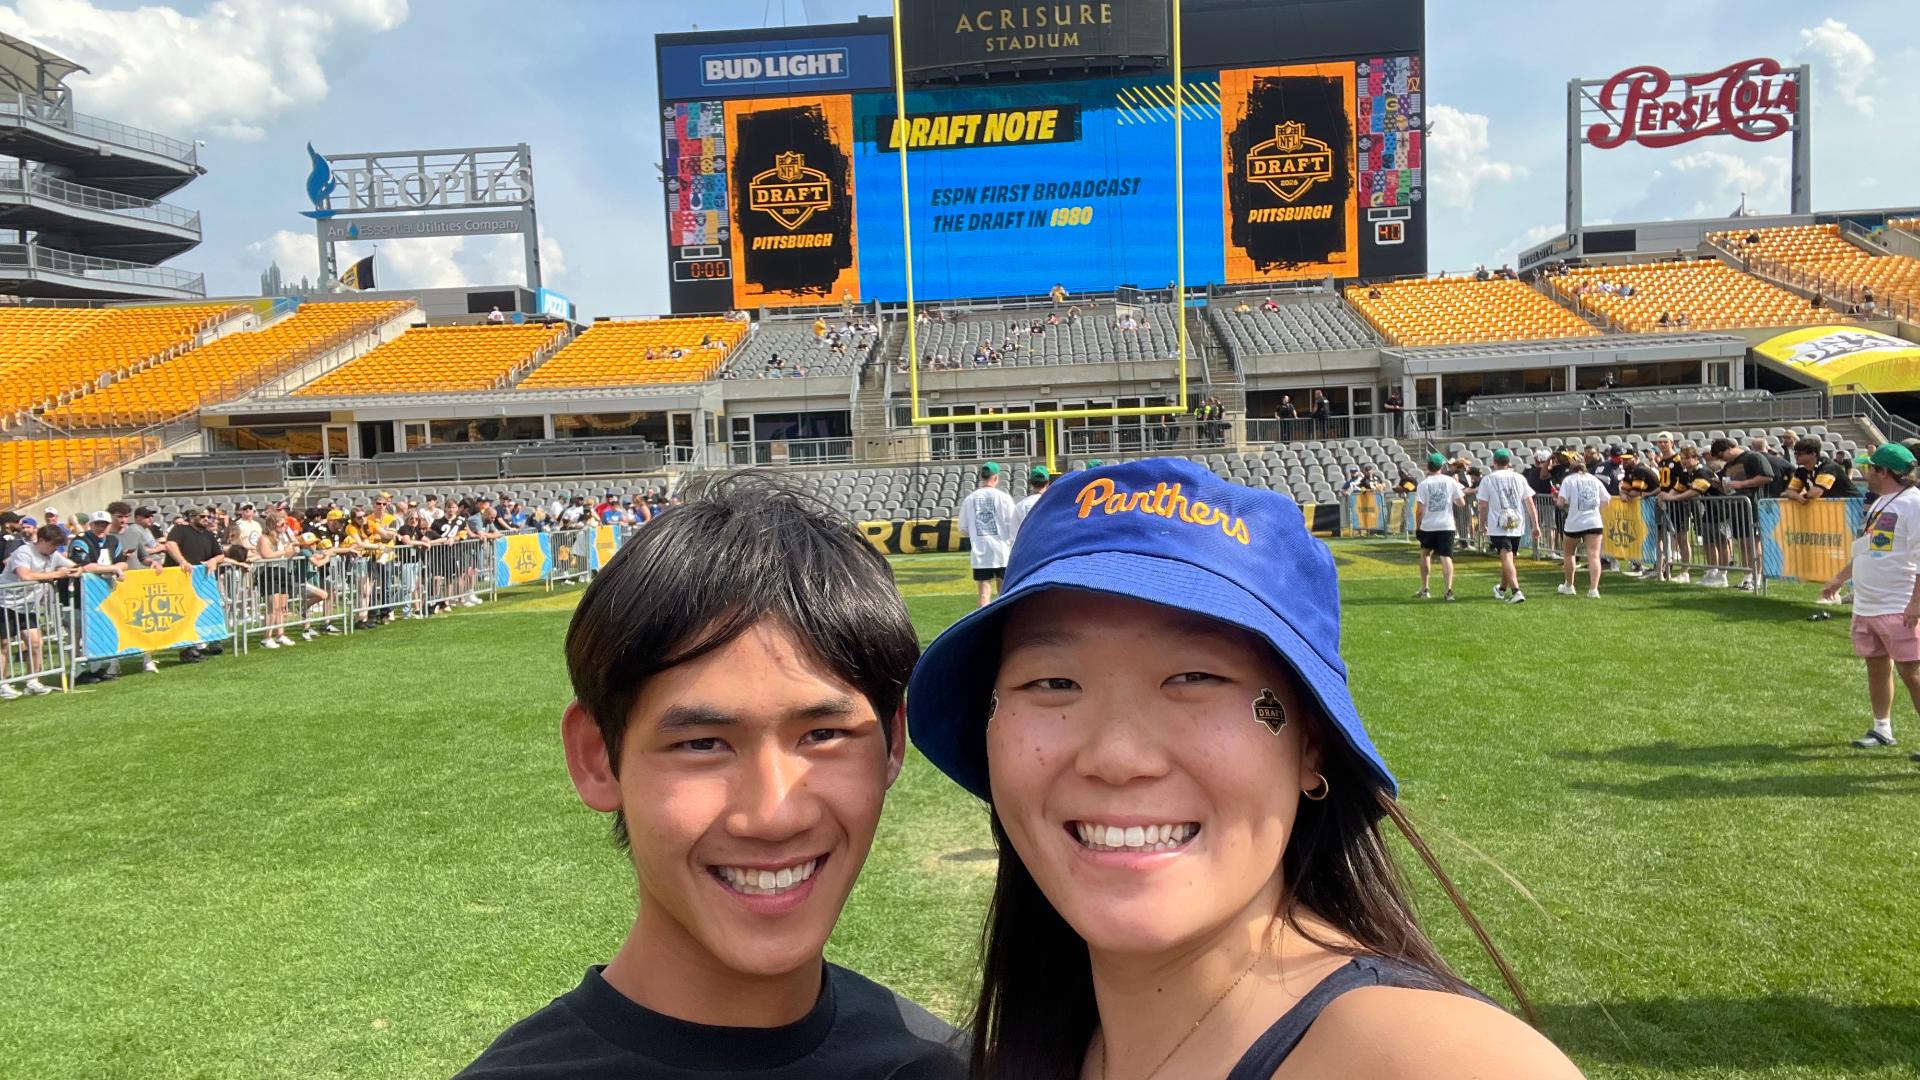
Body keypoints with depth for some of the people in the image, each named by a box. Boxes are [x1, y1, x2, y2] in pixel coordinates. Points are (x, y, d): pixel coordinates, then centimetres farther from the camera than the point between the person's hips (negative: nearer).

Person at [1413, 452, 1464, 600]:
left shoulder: (1423, 484, -4)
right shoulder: (1450, 481, 1)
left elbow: (1420, 509, -8)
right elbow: (1461, 503, 2)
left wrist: (1417, 527, 1)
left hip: (1428, 526, 0)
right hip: (1446, 525, 0)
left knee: (1425, 553, 19)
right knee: (1446, 557, -2)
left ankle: (1424, 590, 20)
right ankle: (1449, 590, -15)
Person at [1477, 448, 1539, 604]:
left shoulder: (1487, 479, -1)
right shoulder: (1519, 478, 7)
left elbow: (1483, 505, -2)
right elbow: (1530, 503, 4)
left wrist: (1483, 525, 11)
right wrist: (1535, 525, 6)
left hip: (1498, 526, -4)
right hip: (1517, 525, 4)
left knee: (1507, 558, -12)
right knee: (1509, 558, 20)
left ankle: (1516, 591, -30)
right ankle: (1502, 589, 39)